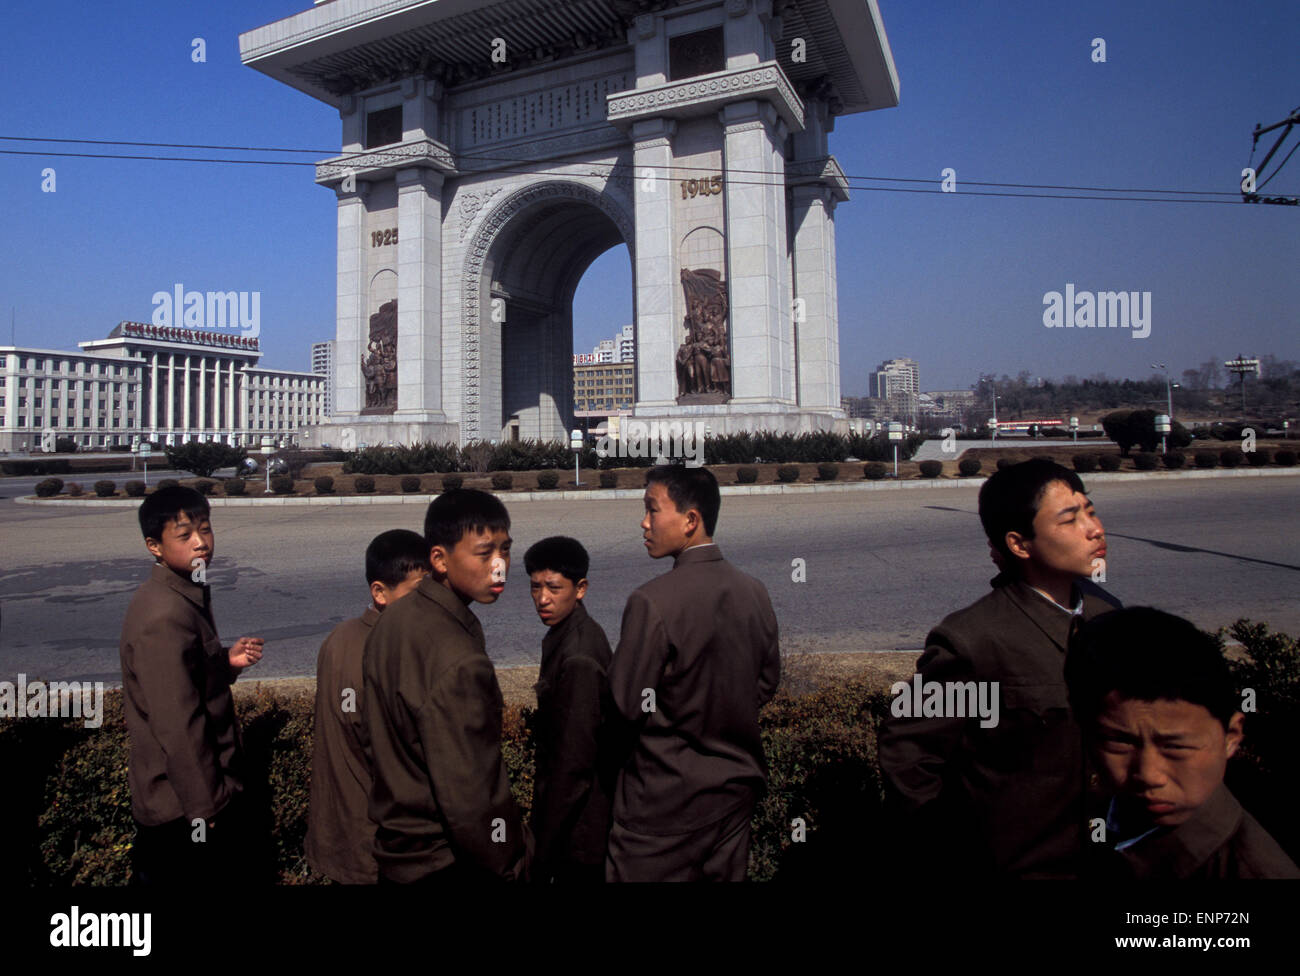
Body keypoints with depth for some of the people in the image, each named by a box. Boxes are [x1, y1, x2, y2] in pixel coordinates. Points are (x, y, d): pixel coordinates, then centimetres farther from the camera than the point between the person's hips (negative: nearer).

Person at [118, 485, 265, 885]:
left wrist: (228, 660, -3)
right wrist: (204, 805, -20)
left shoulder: (186, 595, 5)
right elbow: (177, 724, -26)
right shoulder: (164, 616, -26)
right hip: (183, 804, -9)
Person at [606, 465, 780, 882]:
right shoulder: (754, 591, -2)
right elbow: (767, 683, 9)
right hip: (737, 790, 6)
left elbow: (624, 707, -17)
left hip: (665, 800, -6)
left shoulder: (652, 601, -23)